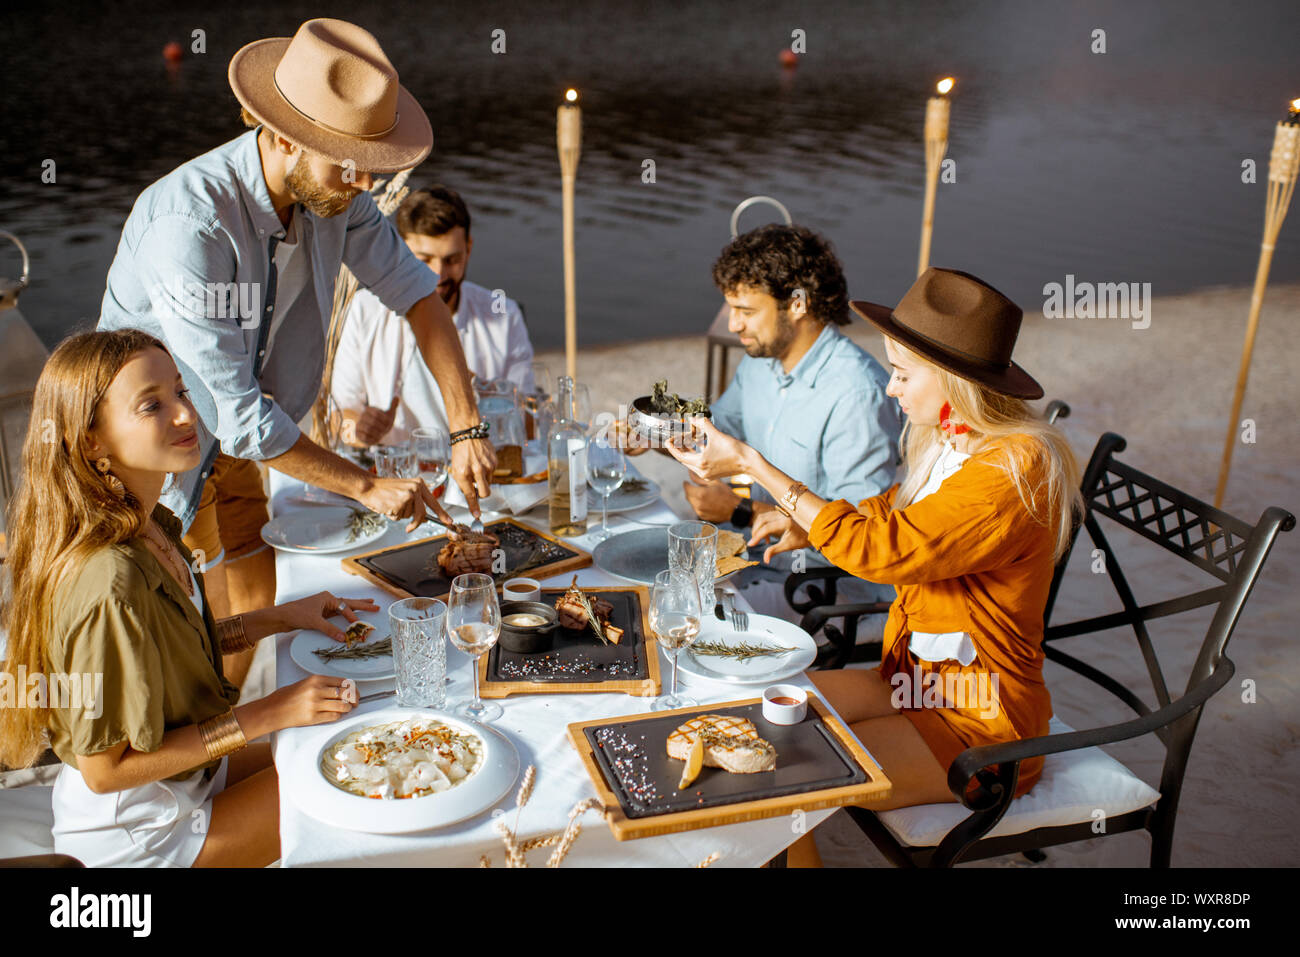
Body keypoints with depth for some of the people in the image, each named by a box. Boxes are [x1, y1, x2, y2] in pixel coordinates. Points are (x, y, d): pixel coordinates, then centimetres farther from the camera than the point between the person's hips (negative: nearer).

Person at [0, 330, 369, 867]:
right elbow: (106, 767, -27)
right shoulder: (109, 581, -34)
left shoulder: (149, 524, -6)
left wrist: (280, 617, 0)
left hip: (189, 765, 8)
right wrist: (270, 713, -23)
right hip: (136, 832, -8)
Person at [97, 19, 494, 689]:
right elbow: (238, 413, -33)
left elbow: (413, 290, -2)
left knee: (256, 608, 14)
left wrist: (468, 430, -10)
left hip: (231, 445, 7)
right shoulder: (189, 222, -34)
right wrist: (367, 487, -25)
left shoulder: (331, 188, -12)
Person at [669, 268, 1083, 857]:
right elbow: (893, 511, 20)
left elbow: (879, 548, -29)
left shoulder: (1016, 467, -26)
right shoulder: (952, 441, 2)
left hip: (977, 725, -8)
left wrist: (751, 464, -25)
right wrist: (809, 524, 0)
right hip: (916, 680, 9)